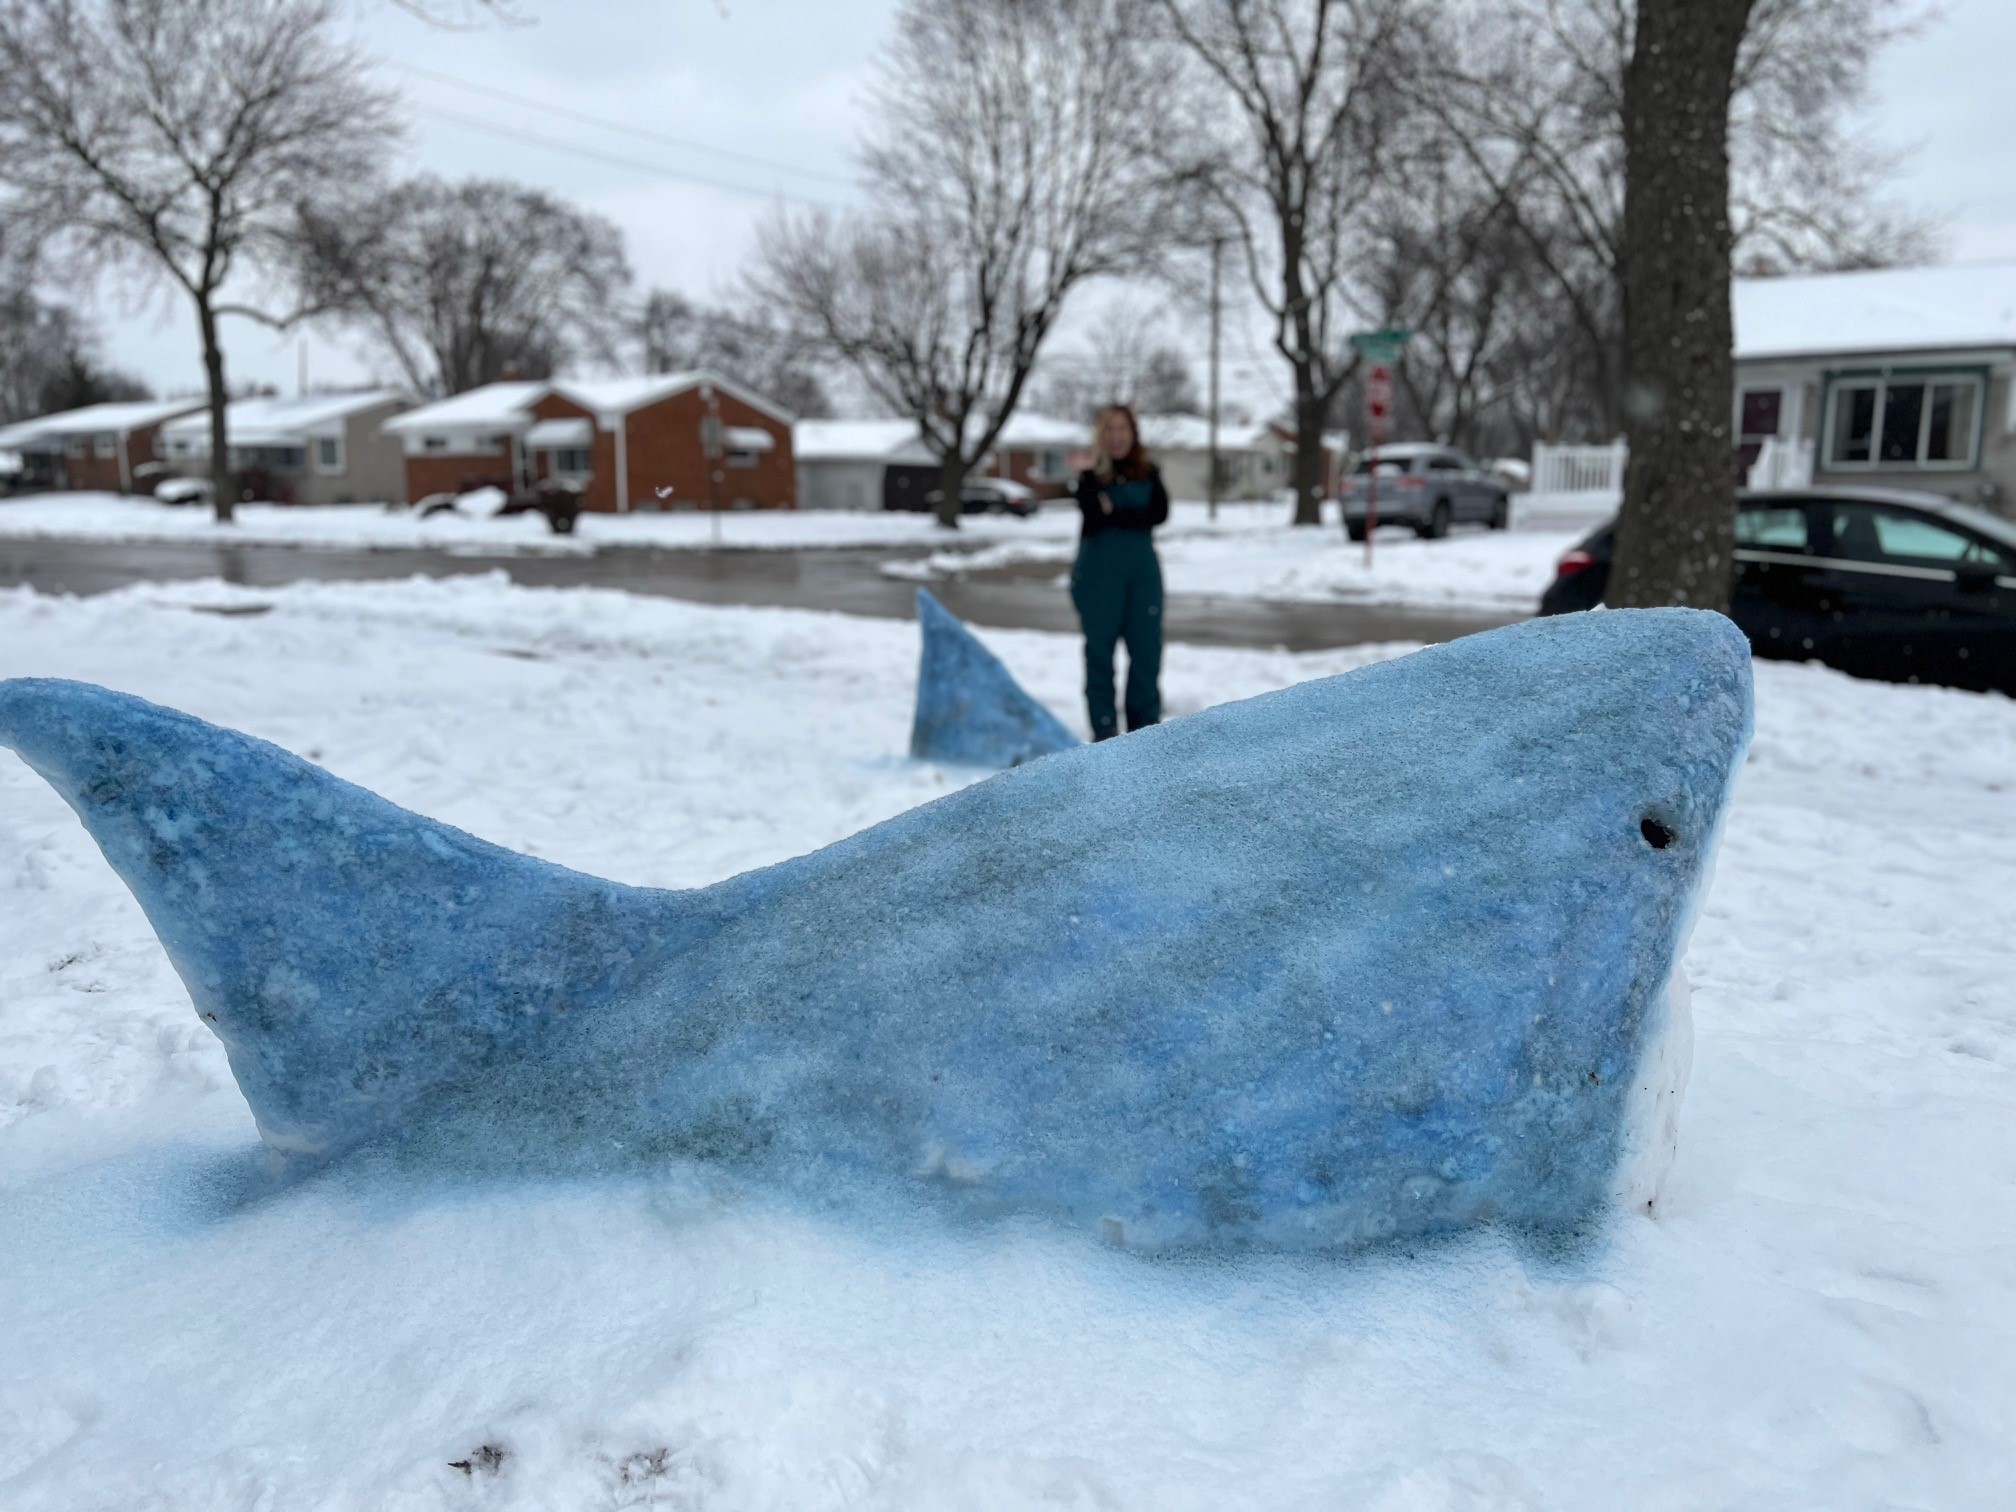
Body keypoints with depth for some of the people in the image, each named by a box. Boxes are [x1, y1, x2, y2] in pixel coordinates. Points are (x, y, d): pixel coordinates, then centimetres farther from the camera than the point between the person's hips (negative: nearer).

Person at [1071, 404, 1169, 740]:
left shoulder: (1148, 472, 8)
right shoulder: (1090, 476, -1)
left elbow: (1159, 512, -7)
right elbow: (1093, 517, -18)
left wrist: (1117, 514, -15)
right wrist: (1098, 471, -23)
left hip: (1144, 568, 3)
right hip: (1099, 571, -3)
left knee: (1147, 648, 3)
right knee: (1100, 648, 2)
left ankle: (1146, 723, 14)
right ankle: (1104, 727, 9)